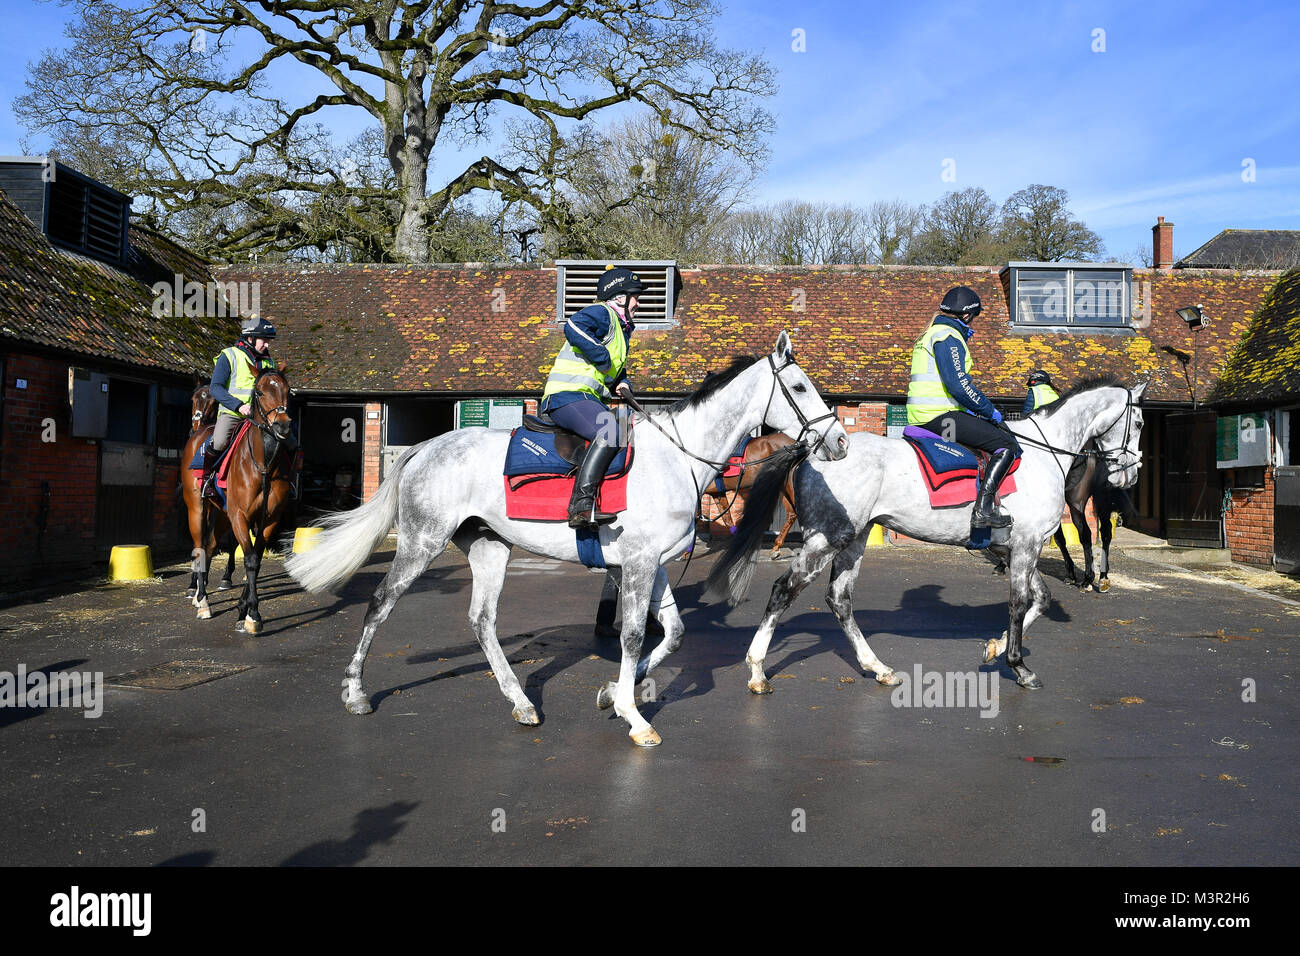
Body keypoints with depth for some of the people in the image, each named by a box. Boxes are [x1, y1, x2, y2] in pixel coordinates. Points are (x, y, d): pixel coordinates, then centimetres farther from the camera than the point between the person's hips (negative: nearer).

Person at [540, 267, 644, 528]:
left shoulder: (621, 329, 29)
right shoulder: (602, 313, -2)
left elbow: (617, 372, 35)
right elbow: (573, 328, -24)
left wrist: (623, 385, 10)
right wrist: (604, 359, -14)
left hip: (591, 401, 11)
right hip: (567, 396, -10)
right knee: (609, 433, -34)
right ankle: (581, 505, -41)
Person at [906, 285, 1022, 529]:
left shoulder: (931, 333, 24)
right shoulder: (948, 335, -9)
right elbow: (957, 383, -20)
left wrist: (971, 409, 21)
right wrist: (990, 411, -9)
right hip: (939, 415, -11)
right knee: (1008, 445, -13)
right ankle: (983, 508, -22)